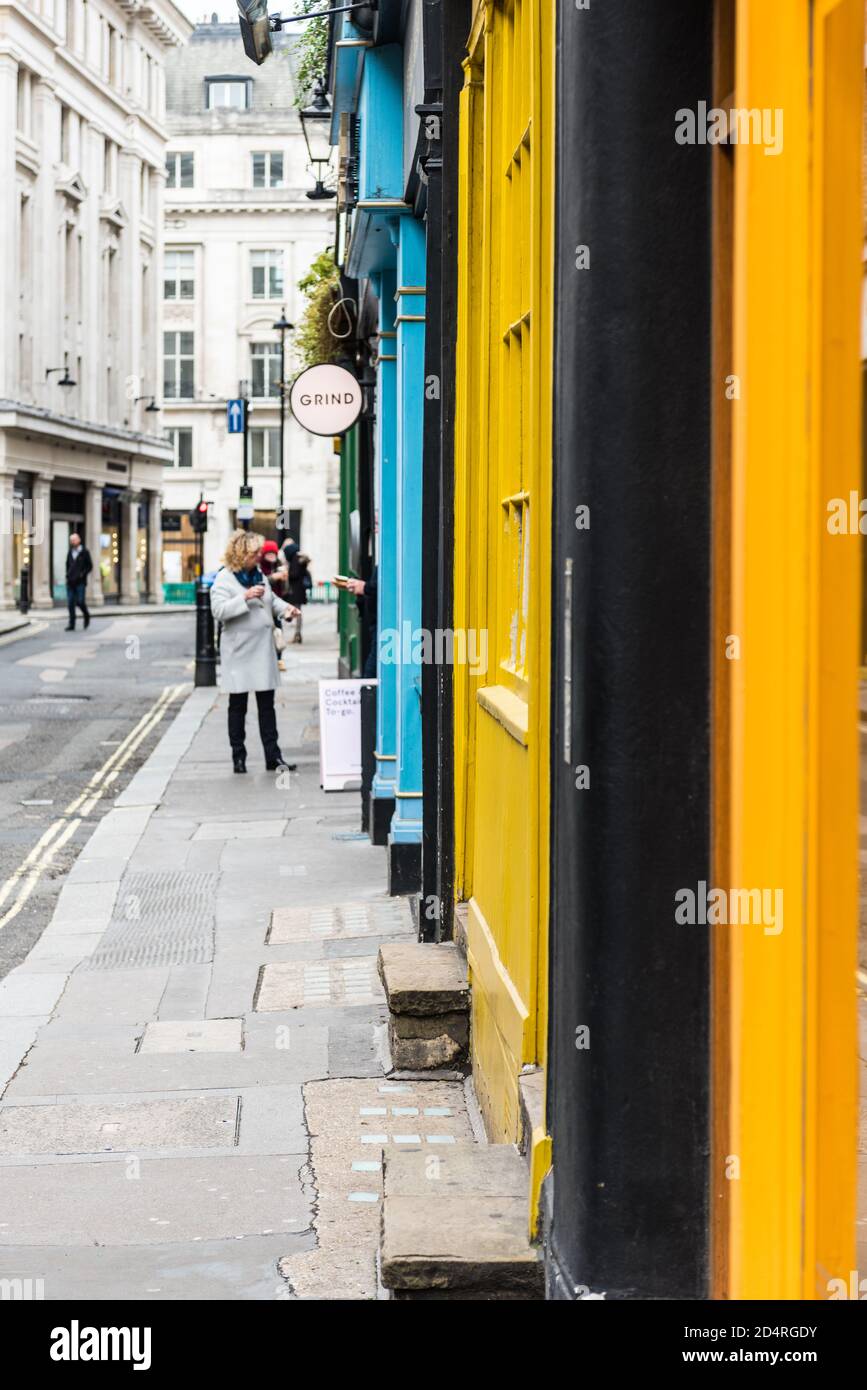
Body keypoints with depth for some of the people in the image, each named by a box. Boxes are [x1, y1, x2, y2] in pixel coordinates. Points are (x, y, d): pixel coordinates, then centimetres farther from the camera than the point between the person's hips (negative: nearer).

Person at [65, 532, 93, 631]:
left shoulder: (85, 552, -1)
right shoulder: (70, 552, 14)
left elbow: (90, 566, -1)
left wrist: (82, 574, -11)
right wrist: (68, 574, 11)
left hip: (80, 582, -4)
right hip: (70, 582, 4)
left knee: (80, 601, -9)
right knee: (70, 603, -1)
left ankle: (86, 616, 21)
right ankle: (71, 624, 1)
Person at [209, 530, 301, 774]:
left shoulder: (258, 574, 11)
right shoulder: (224, 579, -10)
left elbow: (271, 599, 25)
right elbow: (218, 610, -20)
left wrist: (285, 608, 6)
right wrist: (245, 597, -26)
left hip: (263, 649, 6)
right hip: (239, 651, -6)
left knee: (267, 704, 6)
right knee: (238, 706, 5)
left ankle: (273, 757, 7)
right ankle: (238, 757, 12)